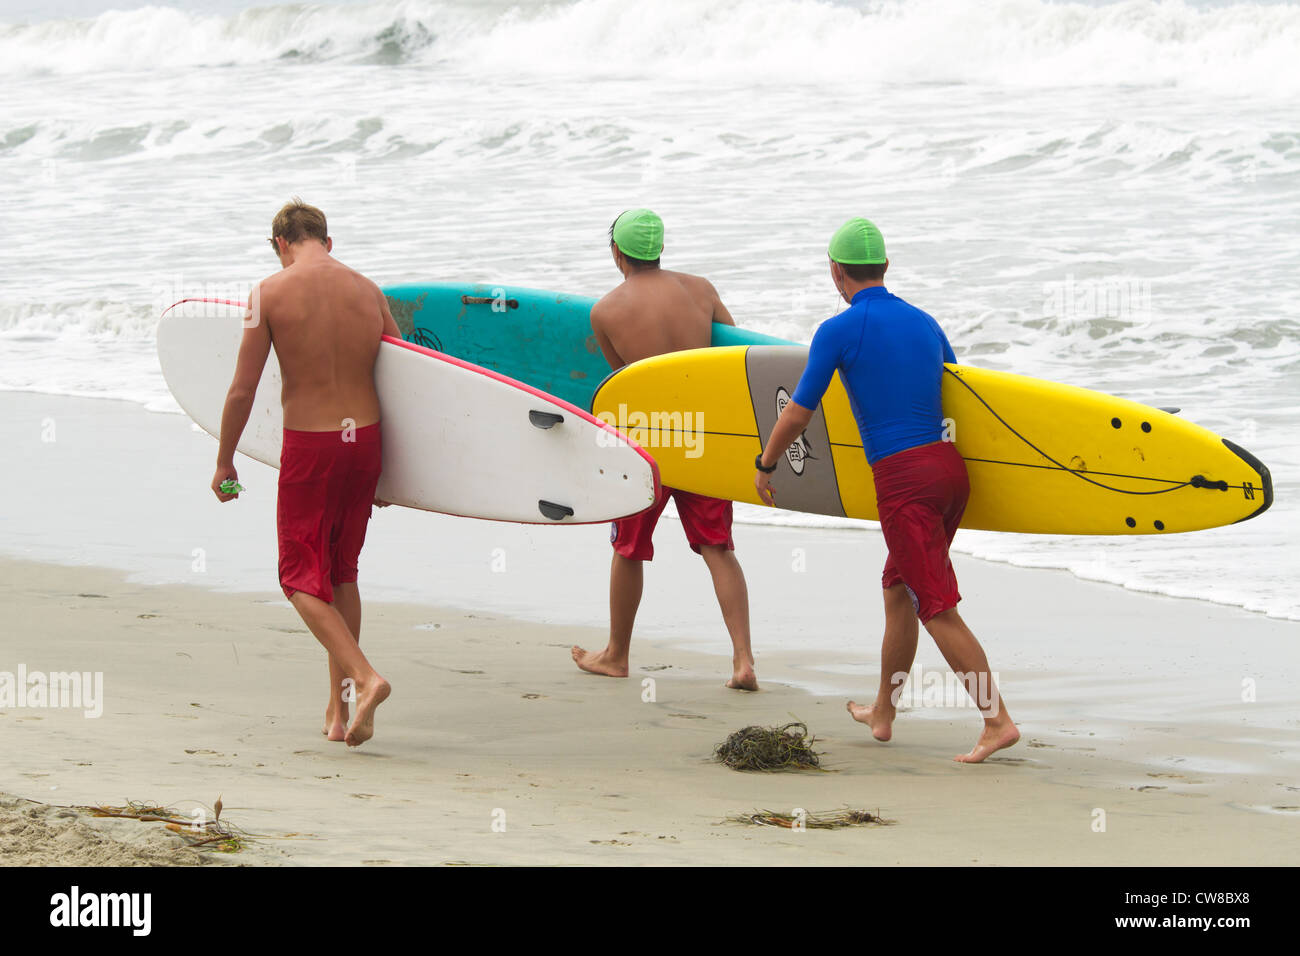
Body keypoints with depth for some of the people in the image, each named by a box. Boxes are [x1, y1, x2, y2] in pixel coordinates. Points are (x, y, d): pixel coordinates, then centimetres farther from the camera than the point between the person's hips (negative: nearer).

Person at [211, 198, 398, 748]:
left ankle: (363, 677, -16)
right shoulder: (368, 291, 4)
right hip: (365, 436, 4)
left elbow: (242, 389, -7)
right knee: (342, 573, 18)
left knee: (302, 578, 6)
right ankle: (338, 710, 18)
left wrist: (224, 461, 6)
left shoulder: (271, 293, -8)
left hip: (307, 446, -4)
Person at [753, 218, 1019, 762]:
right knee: (897, 591, 22)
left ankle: (997, 721, -13)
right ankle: (882, 713, 32)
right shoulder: (925, 324, 15)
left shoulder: (839, 331, -4)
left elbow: (797, 415, 0)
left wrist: (765, 466, 17)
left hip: (903, 478, -7)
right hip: (950, 466, 7)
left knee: (939, 610, -6)